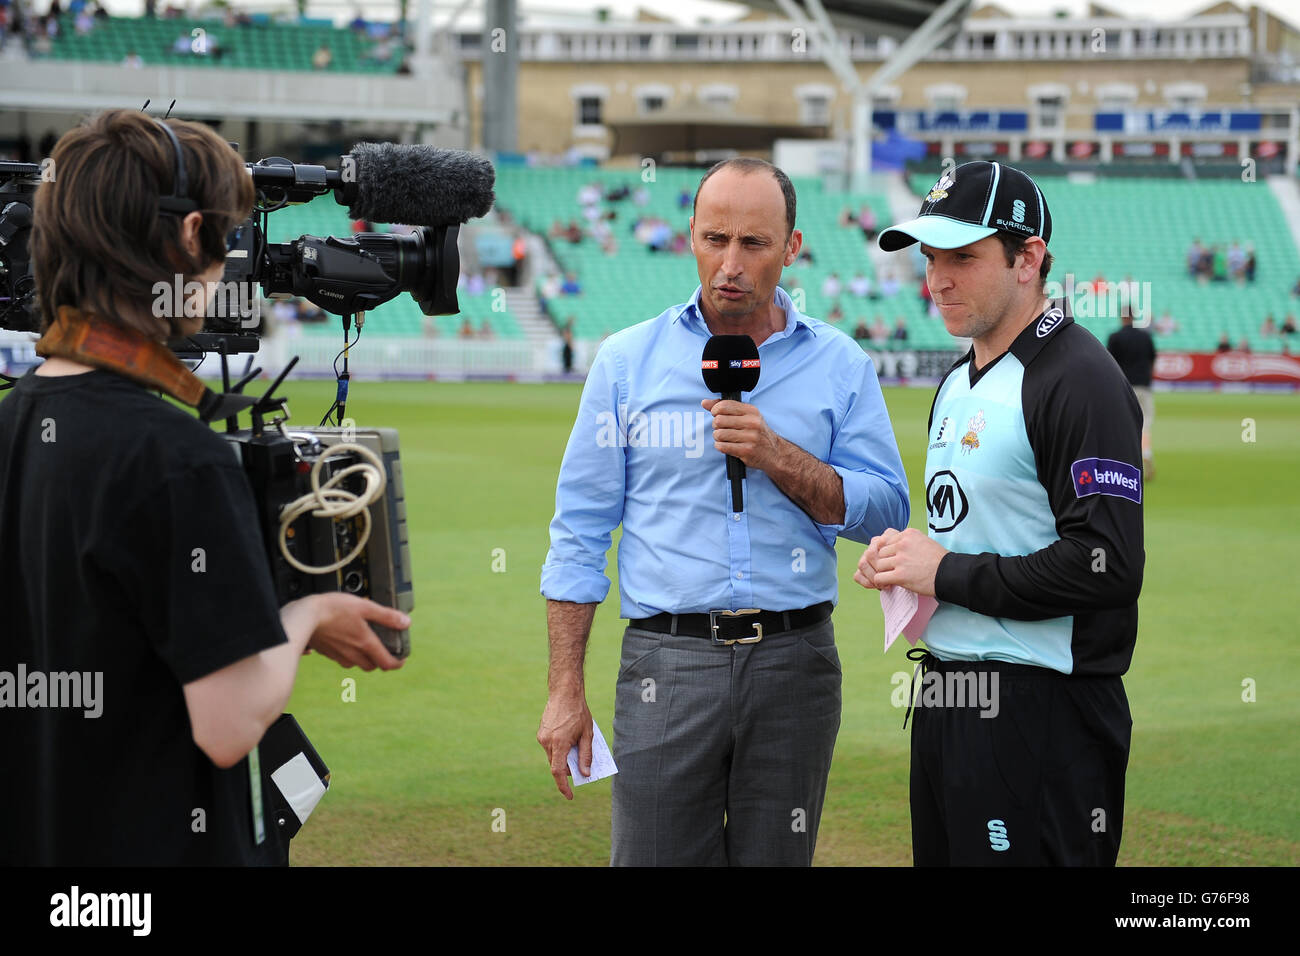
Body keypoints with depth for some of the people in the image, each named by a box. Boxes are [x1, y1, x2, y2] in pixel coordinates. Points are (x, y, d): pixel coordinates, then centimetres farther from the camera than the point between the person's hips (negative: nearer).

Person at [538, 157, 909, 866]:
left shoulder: (839, 365, 6)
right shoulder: (627, 360, 5)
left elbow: (884, 509, 2)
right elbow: (580, 529, 5)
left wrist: (776, 456, -13)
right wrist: (566, 692, 0)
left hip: (794, 665, 1)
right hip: (667, 665, -1)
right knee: (654, 858, -7)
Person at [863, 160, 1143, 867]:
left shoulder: (1078, 380, -14)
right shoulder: (958, 383, 18)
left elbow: (1109, 567, -22)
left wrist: (948, 574, -15)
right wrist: (904, 558, 6)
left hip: (1042, 718, -10)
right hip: (944, 697, 10)